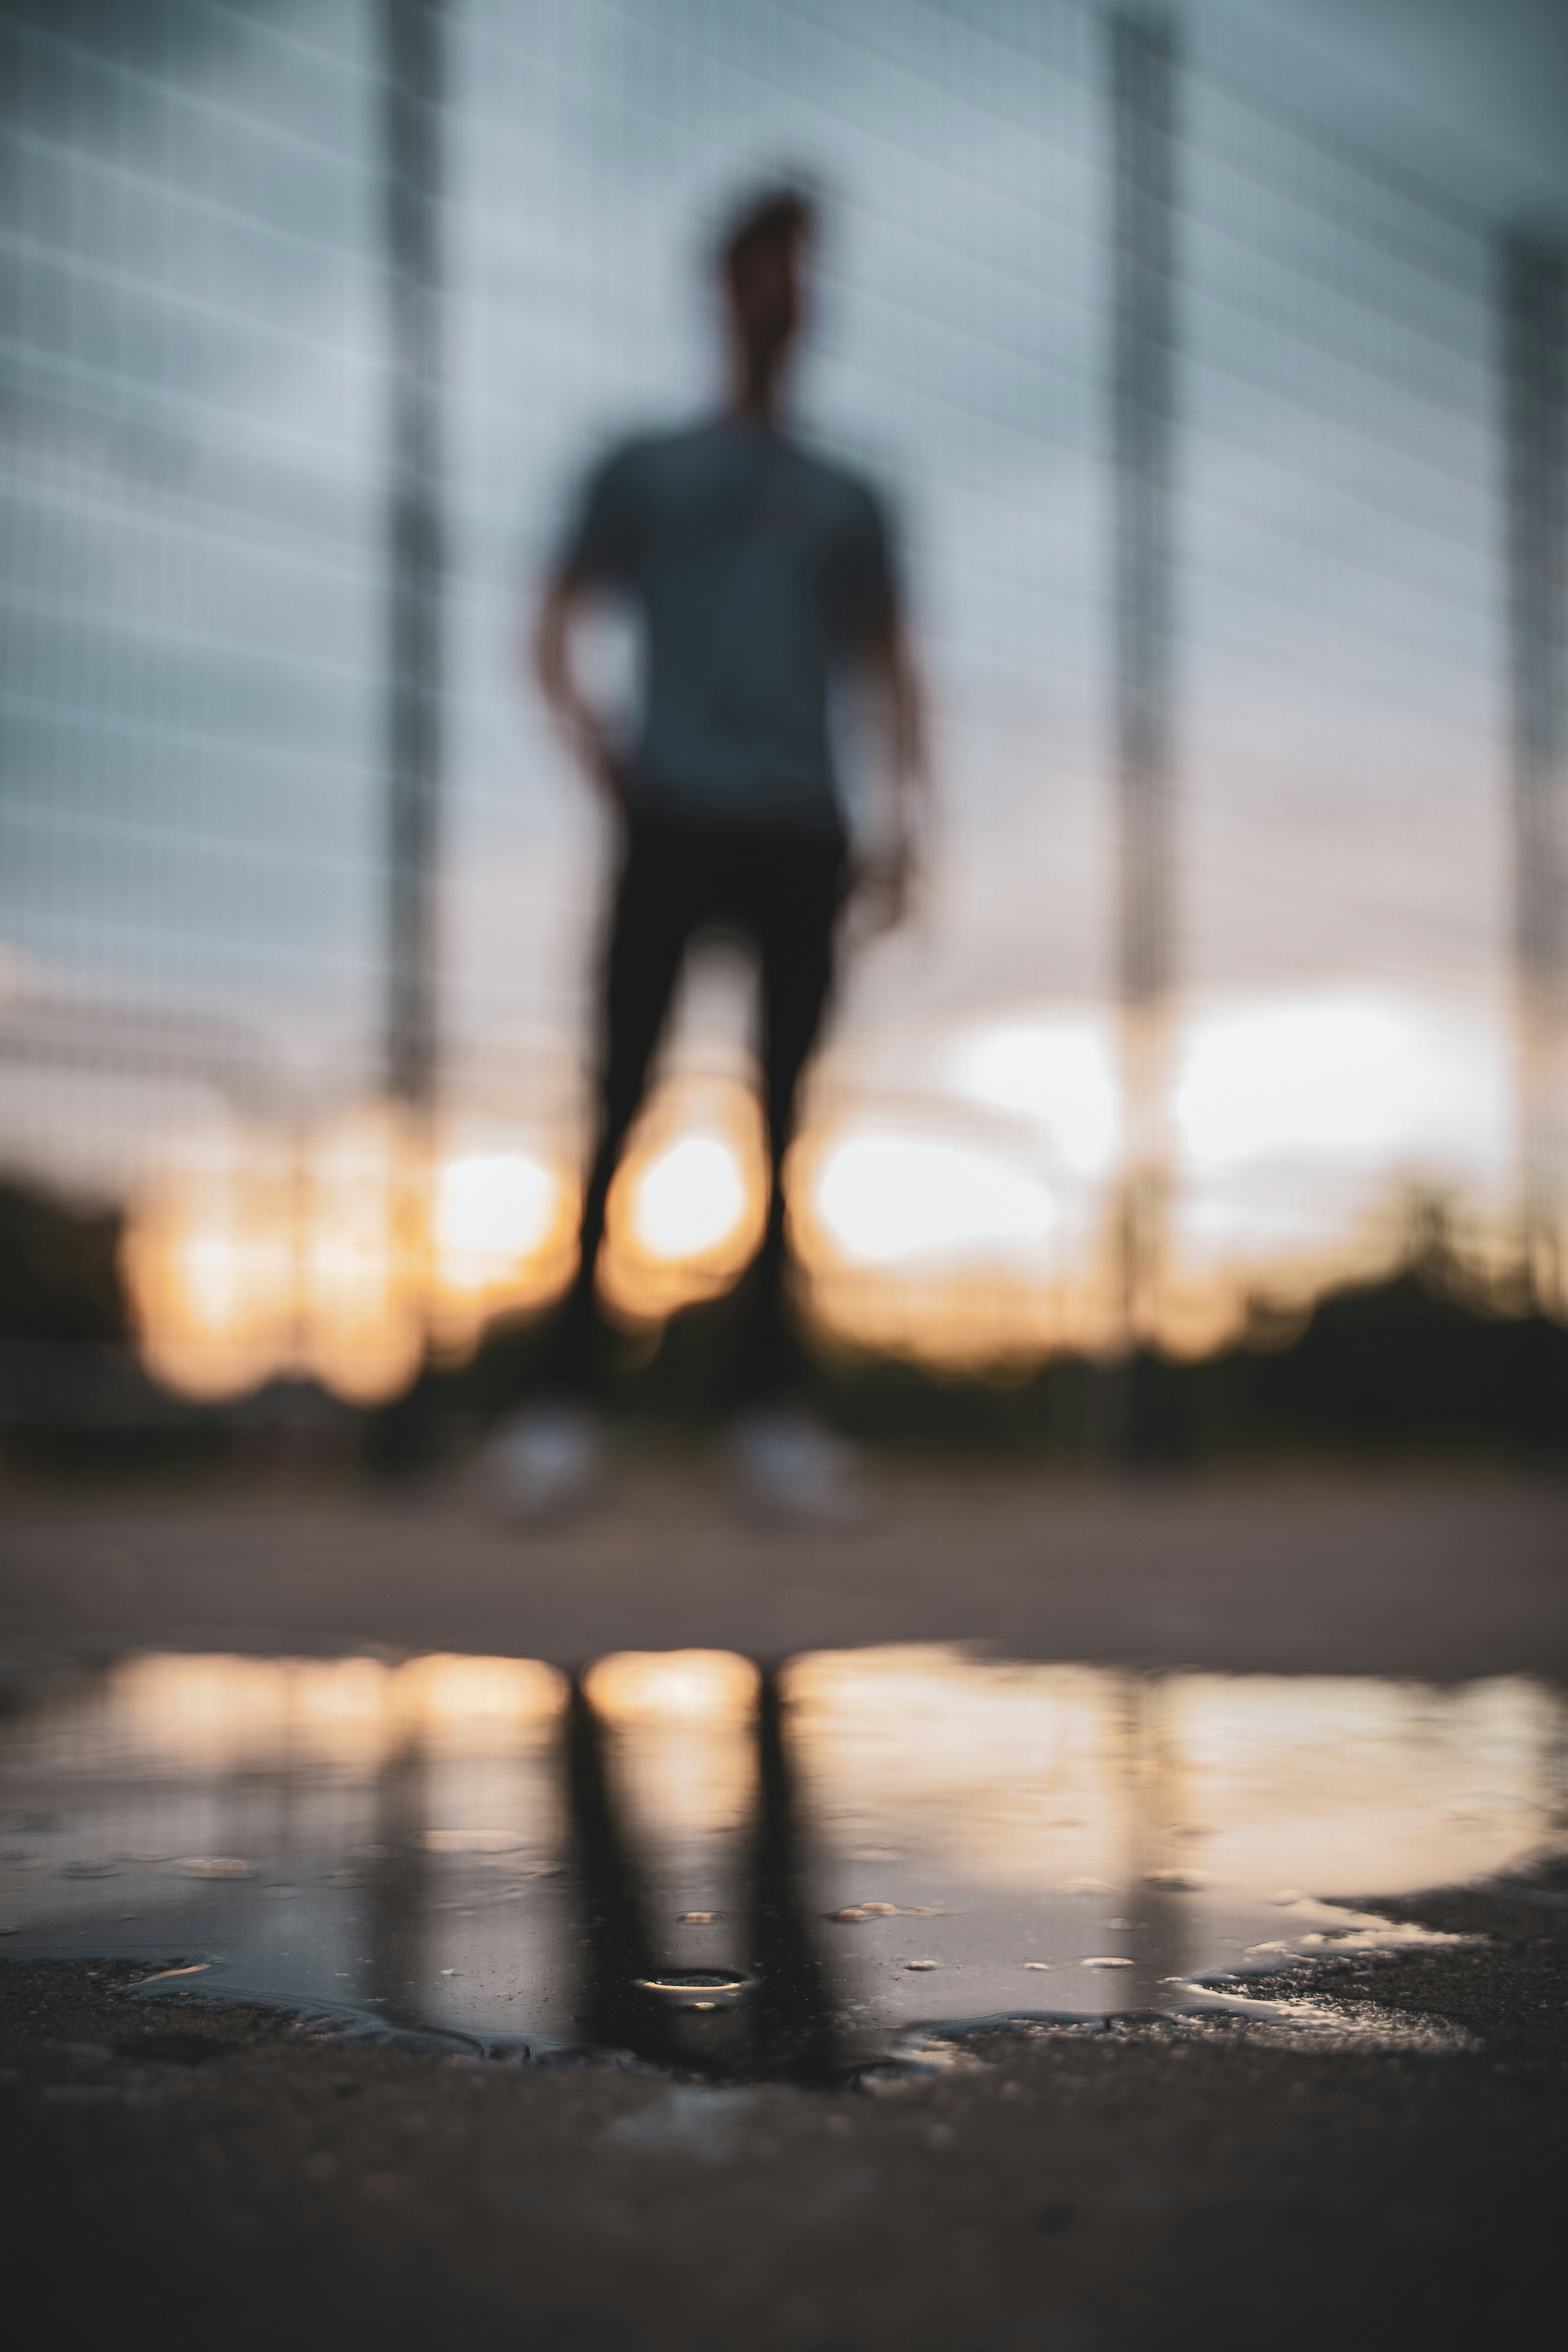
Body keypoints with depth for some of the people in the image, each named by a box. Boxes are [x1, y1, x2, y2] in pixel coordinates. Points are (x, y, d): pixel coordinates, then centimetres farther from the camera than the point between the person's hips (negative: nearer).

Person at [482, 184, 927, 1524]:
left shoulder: (847, 504, 21)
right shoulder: (646, 472, 15)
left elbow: (890, 669, 19)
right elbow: (558, 623, 11)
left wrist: (904, 820, 4)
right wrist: (586, 737, -9)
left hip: (801, 835, 2)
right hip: (672, 822, -2)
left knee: (783, 1113, 0)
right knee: (623, 1097, -9)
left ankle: (771, 1407, 2)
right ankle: (568, 1399, -9)